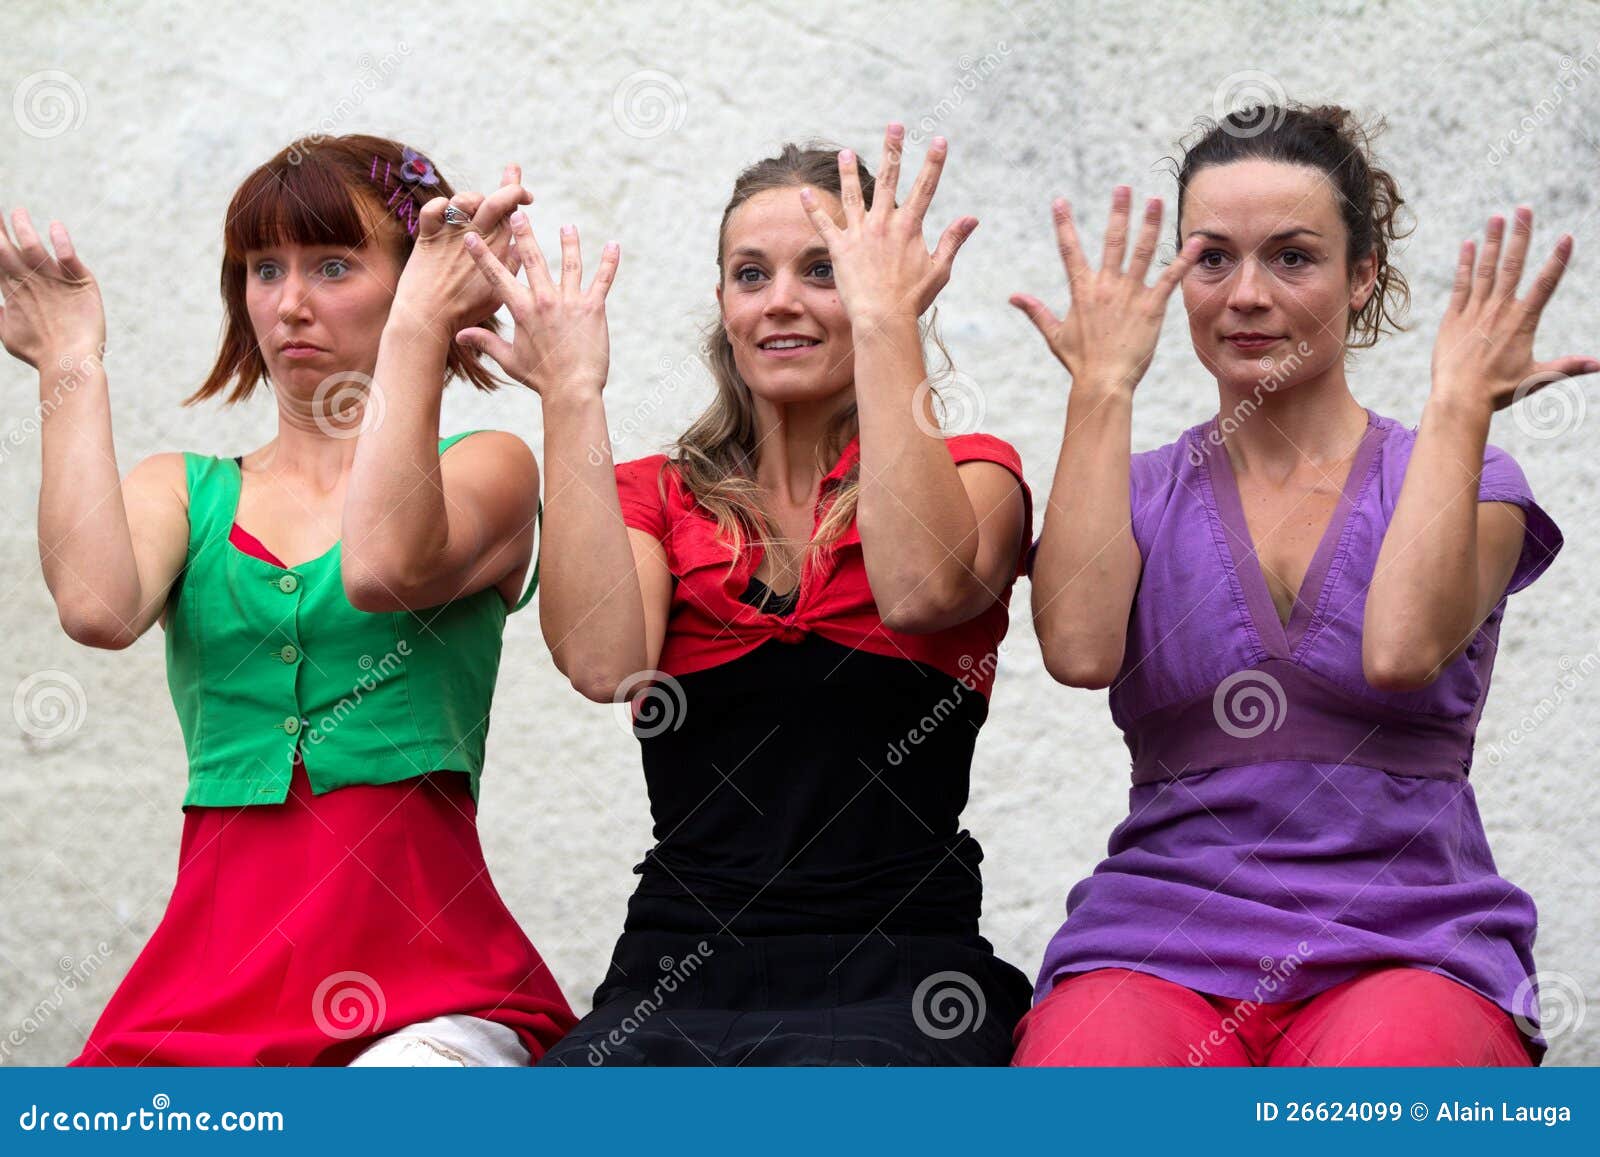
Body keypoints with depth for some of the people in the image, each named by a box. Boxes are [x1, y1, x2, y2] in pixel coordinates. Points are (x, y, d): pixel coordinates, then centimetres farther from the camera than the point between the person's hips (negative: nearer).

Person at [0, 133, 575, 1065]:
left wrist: (417, 325, -12)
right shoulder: (180, 491, 17)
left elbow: (384, 571, -16)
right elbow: (99, 609, -8)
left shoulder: (488, 470, 9)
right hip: (209, 980, 3)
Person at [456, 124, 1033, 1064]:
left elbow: (921, 590, -17)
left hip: (891, 984, -2)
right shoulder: (656, 497, 15)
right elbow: (604, 663, -9)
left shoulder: (970, 474, 10)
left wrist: (888, 324, -12)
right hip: (679, 981, 2)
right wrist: (573, 394, -4)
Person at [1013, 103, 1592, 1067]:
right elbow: (1080, 648, -10)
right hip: (1163, 942, 1)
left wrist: (1460, 404, -4)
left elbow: (1401, 649, -13)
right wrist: (1104, 389, -1)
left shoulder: (1458, 480, 10)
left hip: (1407, 951, -1)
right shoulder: (1141, 494, 15)